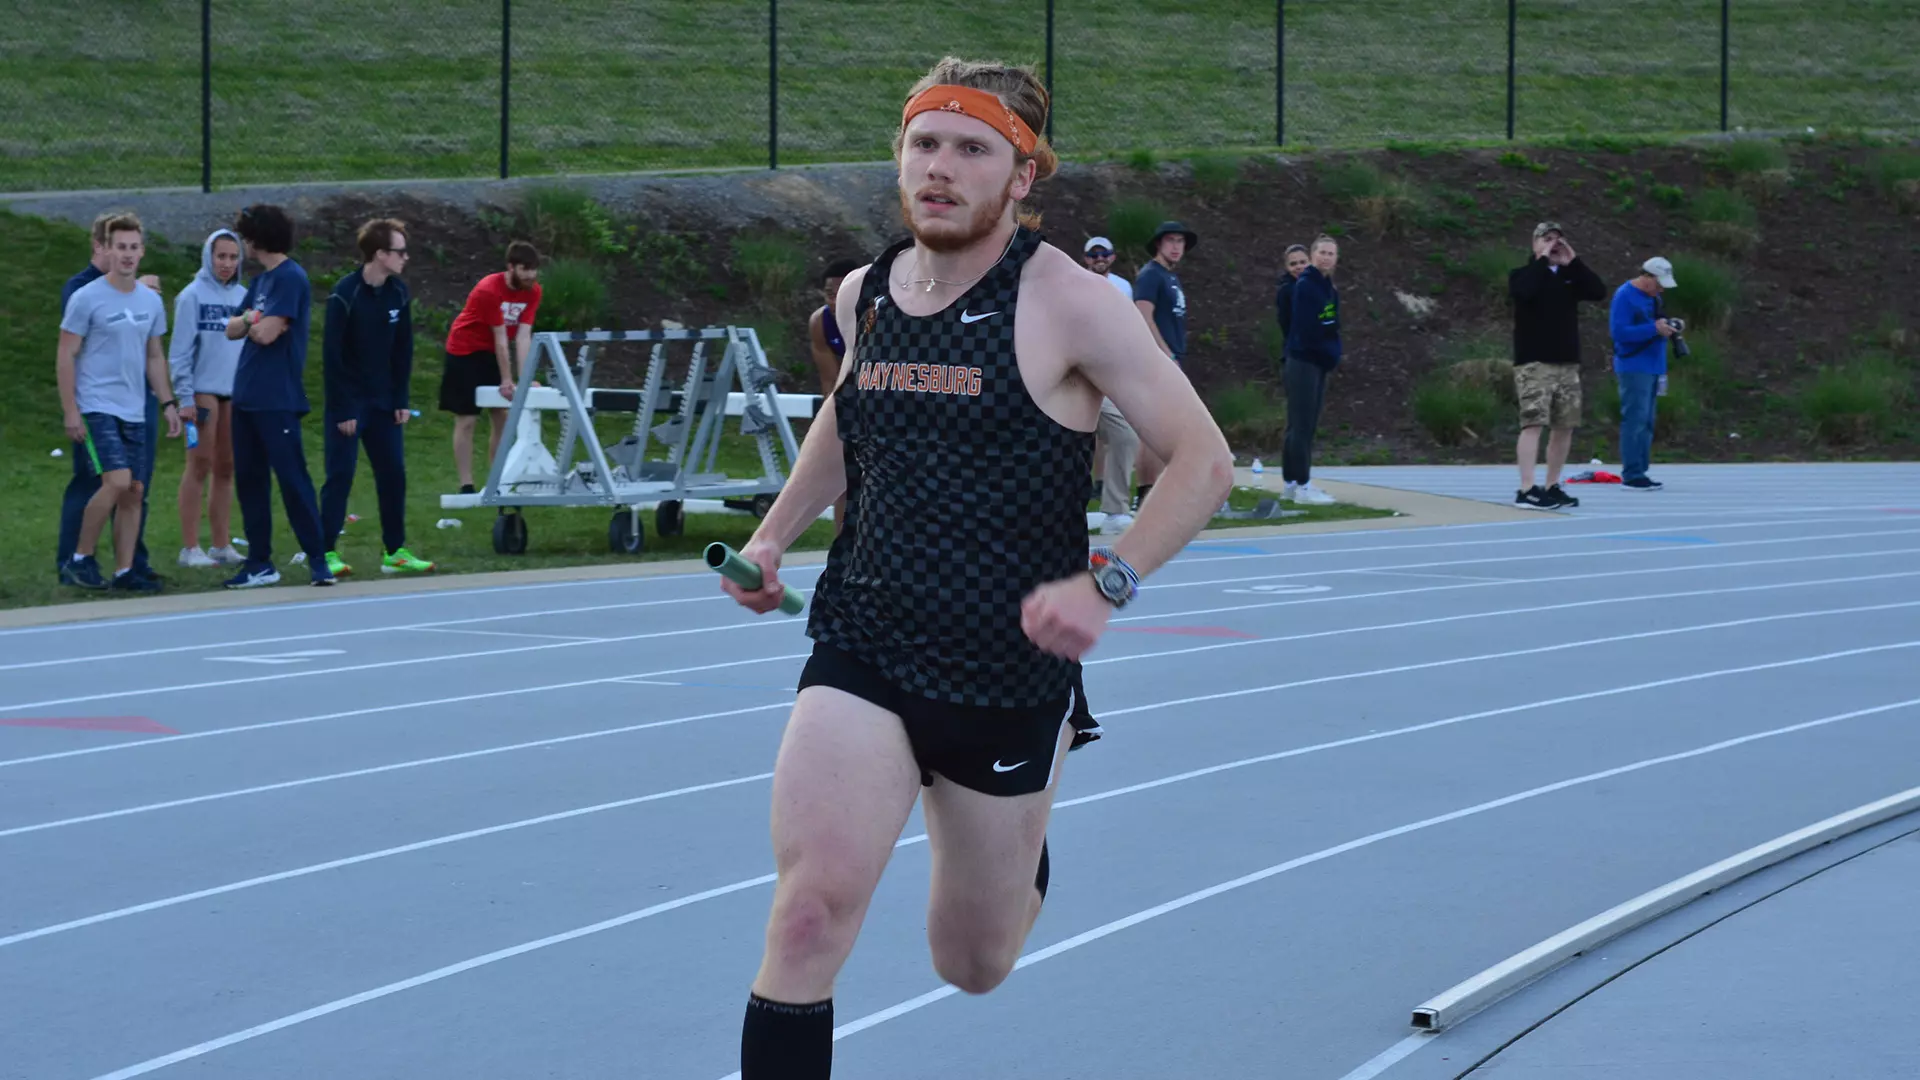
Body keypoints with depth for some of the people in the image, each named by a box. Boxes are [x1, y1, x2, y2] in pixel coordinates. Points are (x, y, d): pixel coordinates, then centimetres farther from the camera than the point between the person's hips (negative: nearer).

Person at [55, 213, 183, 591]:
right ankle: (80, 559, -5)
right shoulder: (87, 298, -8)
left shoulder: (151, 301, 10)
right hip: (97, 408, -6)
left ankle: (124, 572, 9)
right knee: (117, 481, -19)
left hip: (134, 412, 6)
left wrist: (168, 403, 11)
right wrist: (70, 412, -11)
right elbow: (65, 357, -6)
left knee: (134, 491, 3)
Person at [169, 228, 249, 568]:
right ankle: (190, 547, -2)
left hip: (236, 393, 5)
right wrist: (184, 397, -12)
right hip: (203, 389, -5)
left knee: (226, 469, 7)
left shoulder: (243, 296, 10)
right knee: (200, 466, -5)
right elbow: (180, 351, -7)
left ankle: (222, 545, 13)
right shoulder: (192, 296, -5)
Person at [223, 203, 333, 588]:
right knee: (248, 479, 9)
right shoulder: (261, 281, 15)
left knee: (292, 478, -7)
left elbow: (267, 334, -19)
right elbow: (233, 330, 13)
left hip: (277, 400, -9)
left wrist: (253, 323, 2)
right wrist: (252, 320, -7)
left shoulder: (291, 278, -12)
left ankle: (317, 559, -4)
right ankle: (259, 563, 14)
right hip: (247, 396, 9)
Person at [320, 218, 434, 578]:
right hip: (348, 402, -6)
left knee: (393, 474, 4)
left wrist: (401, 401, 2)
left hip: (384, 403, 6)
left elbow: (403, 350, 8)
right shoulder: (345, 295, -16)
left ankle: (395, 552, 11)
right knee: (340, 475, -6)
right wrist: (342, 410, -16)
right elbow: (332, 356, -15)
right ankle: (326, 552, -2)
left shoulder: (398, 293, 2)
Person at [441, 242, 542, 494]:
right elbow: (500, 337, -26)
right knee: (466, 420, -7)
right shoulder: (489, 290, -27)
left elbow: (523, 336, -13)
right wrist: (507, 381, -24)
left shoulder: (533, 291, -9)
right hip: (465, 350, -6)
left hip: (491, 353, 6)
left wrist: (525, 379, -20)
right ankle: (466, 487, -8)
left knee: (501, 418, 2)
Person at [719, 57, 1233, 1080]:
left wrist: (1102, 582, -24)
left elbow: (1203, 460, -11)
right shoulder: (864, 295, 4)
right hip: (862, 655, 2)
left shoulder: (1067, 304, -12)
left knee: (972, 966, 16)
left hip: (1011, 679, -2)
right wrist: (774, 533, 15)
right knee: (809, 911, -21)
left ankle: (1023, 831, 51)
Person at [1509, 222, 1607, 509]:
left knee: (1564, 427, 6)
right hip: (1534, 363, -6)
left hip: (1567, 364, 6)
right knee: (1533, 423, -14)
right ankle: (1527, 490, -18)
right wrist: (1542, 260, -13)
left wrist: (1573, 262, -4)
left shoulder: (1570, 277, 15)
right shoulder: (1523, 275, 2)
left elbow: (1599, 291, 0)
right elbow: (1523, 291, -22)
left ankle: (1552, 486, 15)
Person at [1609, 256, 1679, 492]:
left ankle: (1640, 471, 13)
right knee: (1635, 421, -11)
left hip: (1653, 367, 9)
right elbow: (1619, 332, -20)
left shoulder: (1653, 297, 16)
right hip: (1634, 368, -9)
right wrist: (1654, 329, -23)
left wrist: (1667, 327, 7)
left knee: (1646, 423, 10)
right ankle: (1631, 475, -12)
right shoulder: (1625, 296, -11)